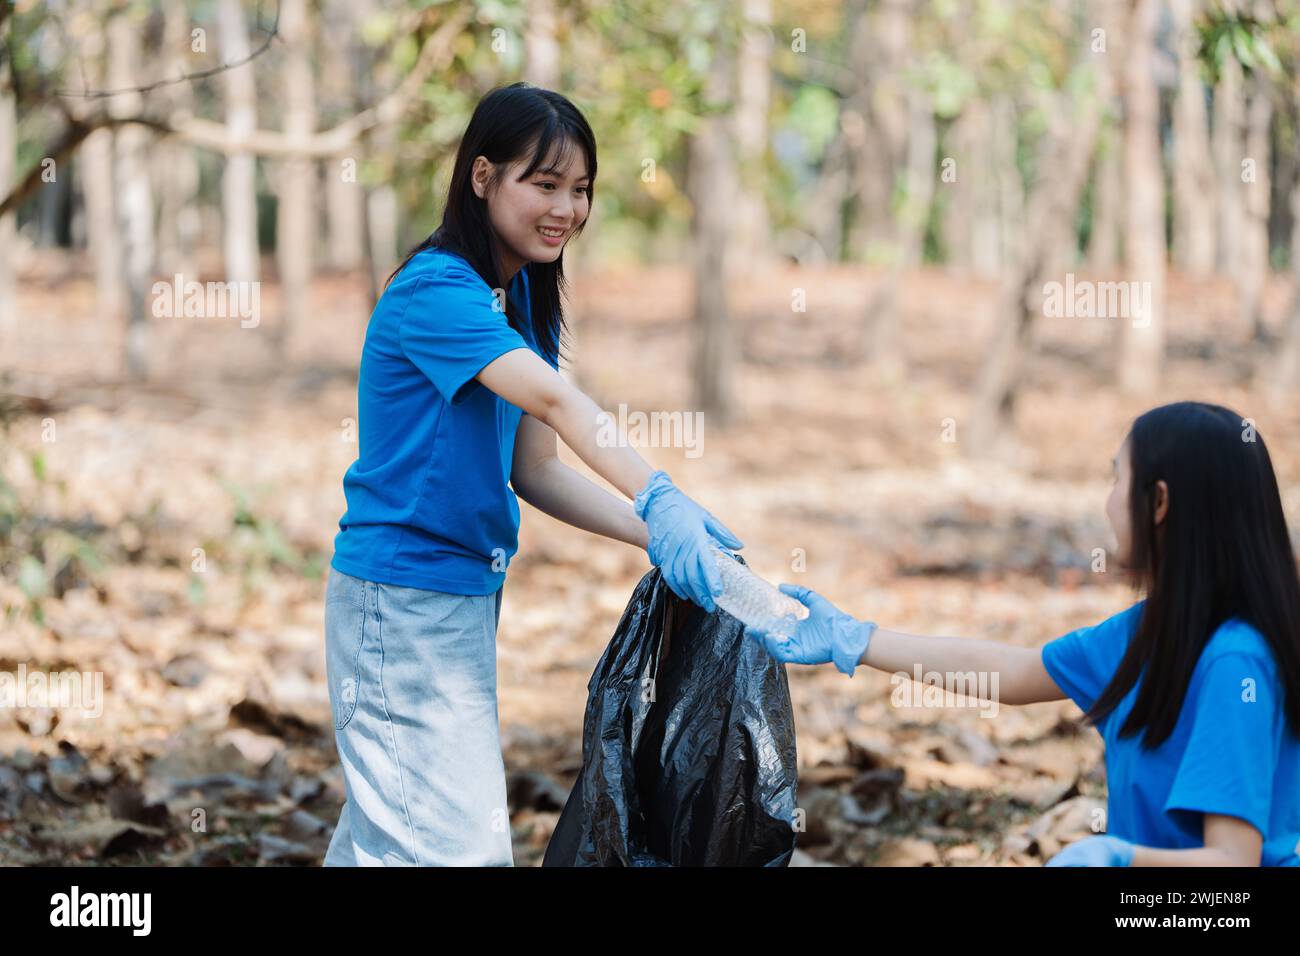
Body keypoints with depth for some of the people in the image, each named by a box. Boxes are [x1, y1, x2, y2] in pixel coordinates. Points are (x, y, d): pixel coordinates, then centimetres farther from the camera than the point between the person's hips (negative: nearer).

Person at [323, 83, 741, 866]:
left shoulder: (524, 299, 10)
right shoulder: (436, 290, -18)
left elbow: (533, 469, 7)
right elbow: (556, 402, -34)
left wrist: (661, 534, -7)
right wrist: (658, 499, -47)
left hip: (469, 590, 9)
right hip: (403, 598, -9)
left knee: (384, 829, 15)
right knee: (459, 843, -11)